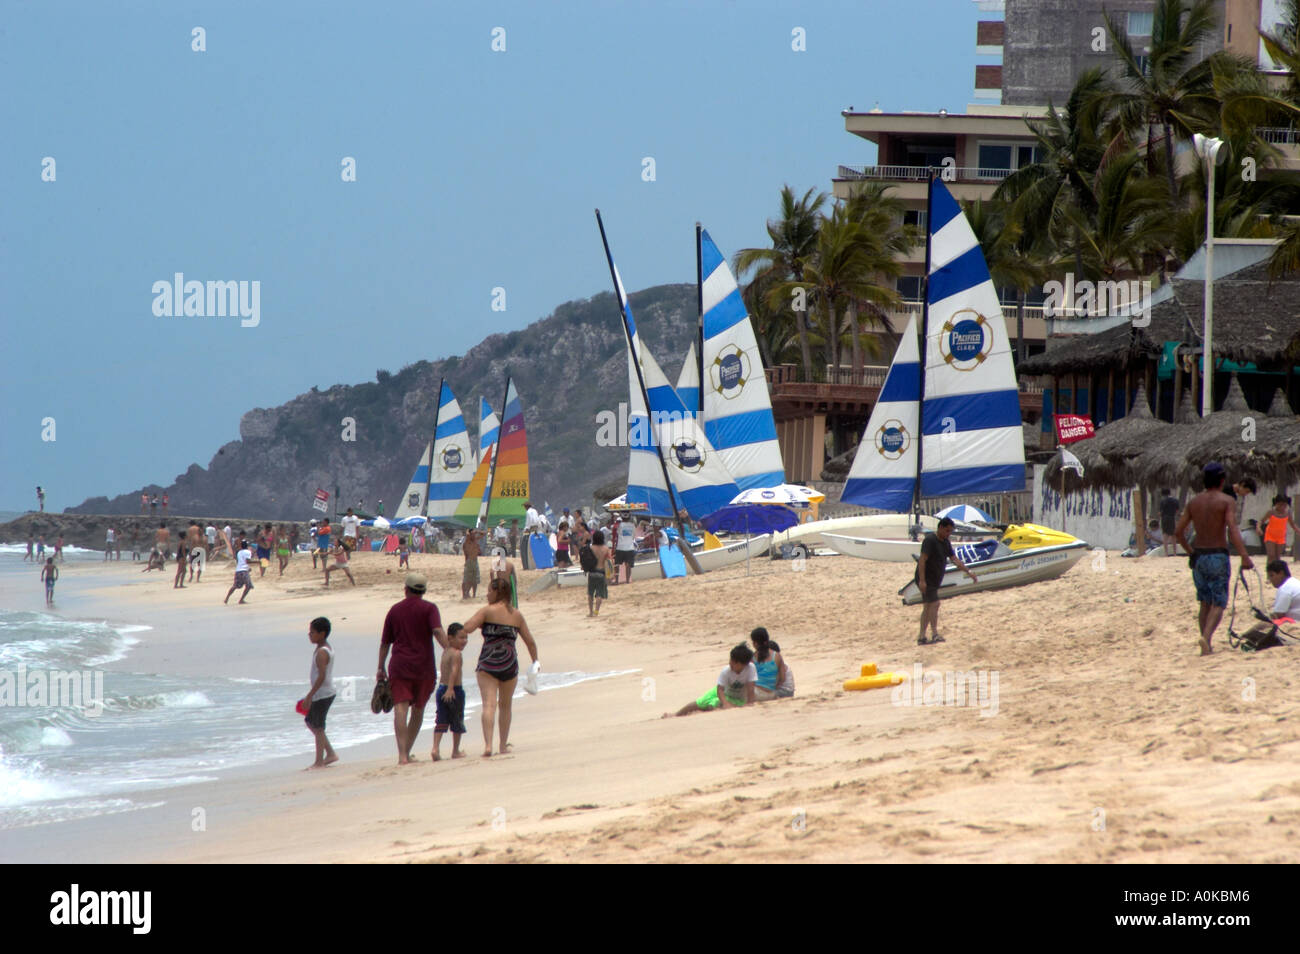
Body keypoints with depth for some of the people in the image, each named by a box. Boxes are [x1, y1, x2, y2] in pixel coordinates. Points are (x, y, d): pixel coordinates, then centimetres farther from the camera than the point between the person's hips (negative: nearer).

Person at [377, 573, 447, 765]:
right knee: (418, 710, 16)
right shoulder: (429, 609, 2)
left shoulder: (395, 610, 11)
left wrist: (381, 668, 22)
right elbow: (438, 631, -16)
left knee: (401, 709, -11)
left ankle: (402, 755, -27)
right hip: (424, 667, 0)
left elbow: (385, 643, 15)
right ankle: (407, 752, 20)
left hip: (400, 666, 0)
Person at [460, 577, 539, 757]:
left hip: (488, 663, -4)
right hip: (510, 664, 4)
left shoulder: (488, 611, -4)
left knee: (489, 705, -10)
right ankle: (503, 745, 27)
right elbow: (530, 641, 14)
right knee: (505, 705, 20)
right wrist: (535, 662, 25)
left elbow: (466, 629, -12)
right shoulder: (517, 615, 10)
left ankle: (488, 745, -25)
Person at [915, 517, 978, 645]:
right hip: (925, 580, -9)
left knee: (927, 608, 9)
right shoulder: (930, 540, -17)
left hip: (934, 580, 9)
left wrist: (968, 572, 7)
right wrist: (922, 580, -28)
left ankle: (921, 637, 11)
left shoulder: (945, 542, 11)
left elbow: (955, 560, 15)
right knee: (934, 604, -15)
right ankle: (934, 634, -17)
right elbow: (922, 560, -23)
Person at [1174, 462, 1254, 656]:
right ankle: (1206, 636, -24)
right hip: (1218, 556, -5)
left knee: (1205, 603, 15)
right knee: (1219, 603, 0)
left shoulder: (1194, 502, 7)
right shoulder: (1226, 501, -8)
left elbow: (1178, 531, 8)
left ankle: (1206, 646, 13)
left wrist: (1190, 551, 23)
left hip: (1199, 557, 5)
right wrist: (1245, 557, -23)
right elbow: (1232, 530, -20)